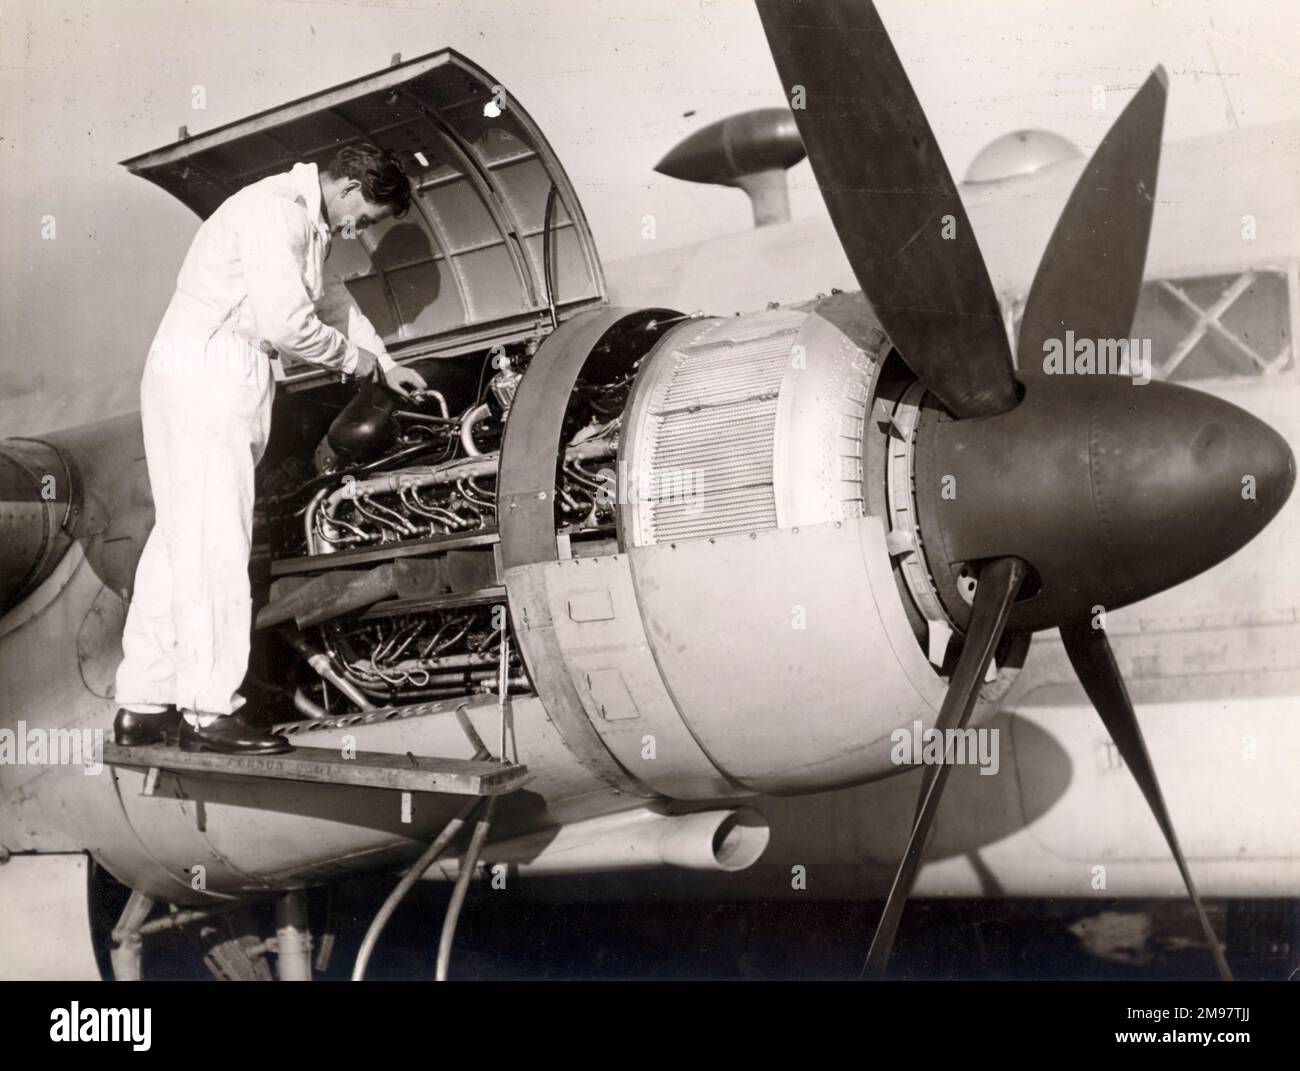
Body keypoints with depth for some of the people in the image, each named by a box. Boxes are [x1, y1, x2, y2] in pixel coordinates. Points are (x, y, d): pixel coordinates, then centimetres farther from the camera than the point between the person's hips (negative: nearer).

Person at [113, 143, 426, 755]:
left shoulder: (311, 225, 19)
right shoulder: (275, 211, -14)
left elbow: (330, 301, 36)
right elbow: (286, 323, -21)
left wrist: (387, 365, 39)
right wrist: (351, 356, -4)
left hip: (228, 380, 10)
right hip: (207, 375, -10)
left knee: (180, 539, 10)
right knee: (215, 543, -10)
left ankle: (143, 707, 14)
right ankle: (208, 713, -7)